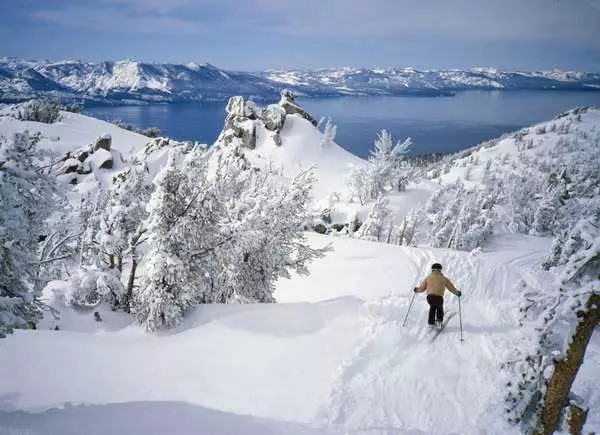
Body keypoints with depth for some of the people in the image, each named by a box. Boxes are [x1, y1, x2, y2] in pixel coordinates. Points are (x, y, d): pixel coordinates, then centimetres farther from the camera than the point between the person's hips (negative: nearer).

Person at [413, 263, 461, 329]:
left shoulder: (428, 278, 12)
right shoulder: (444, 279, 10)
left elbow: (422, 288, 13)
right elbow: (451, 287, 16)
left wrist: (417, 290, 33)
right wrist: (457, 293, 32)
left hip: (430, 297, 1)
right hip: (438, 297, -1)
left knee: (432, 307, 30)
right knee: (440, 309, 29)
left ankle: (431, 322, 25)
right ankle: (439, 321, 14)